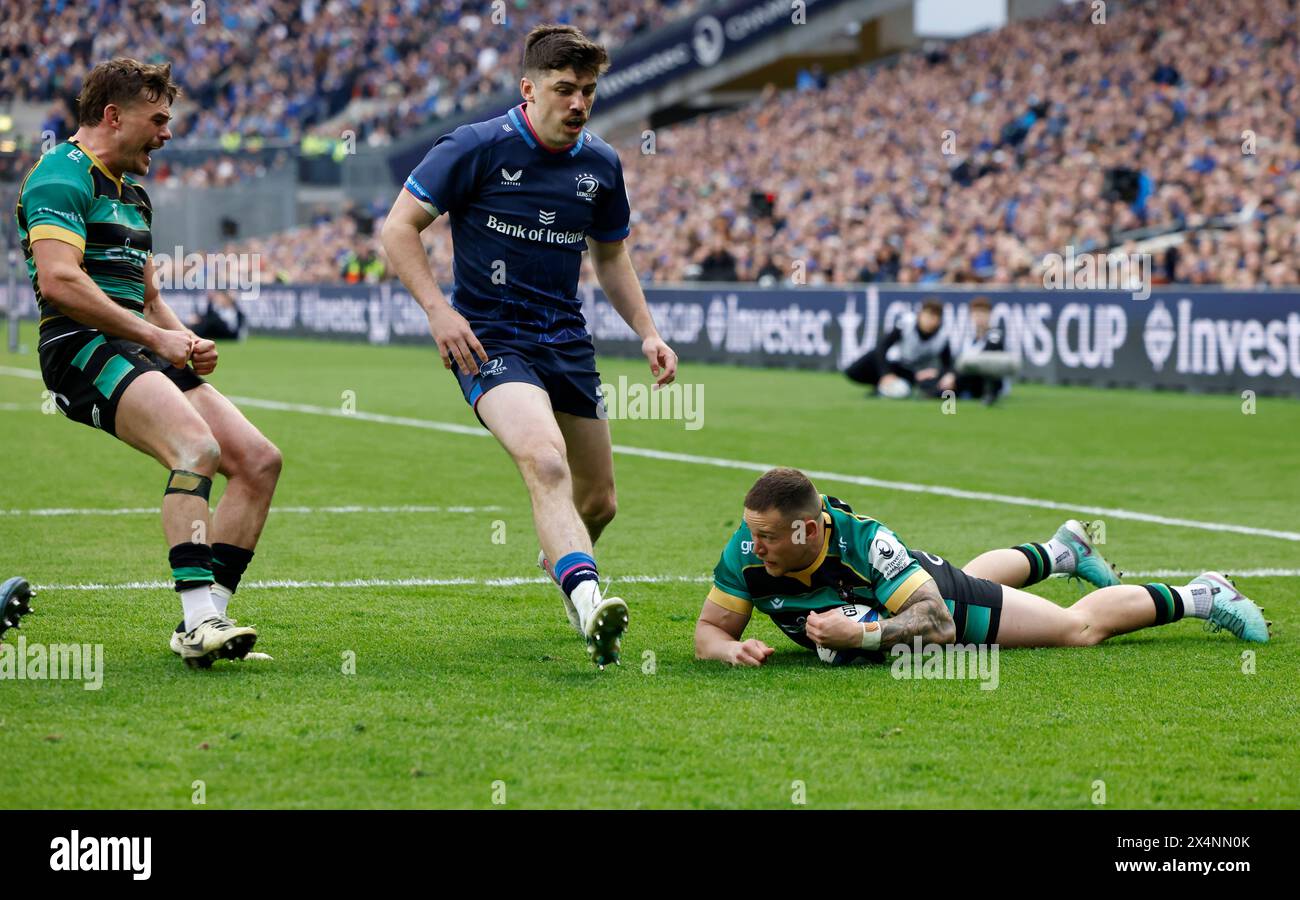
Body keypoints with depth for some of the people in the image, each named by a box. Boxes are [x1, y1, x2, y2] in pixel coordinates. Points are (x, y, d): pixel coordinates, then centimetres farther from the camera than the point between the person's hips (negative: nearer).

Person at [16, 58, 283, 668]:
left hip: (140, 350, 10)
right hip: (83, 348, -10)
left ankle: (206, 623, -1)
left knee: (259, 460, -2)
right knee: (197, 447, -31)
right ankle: (198, 621, -35)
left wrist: (188, 342, 10)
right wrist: (156, 337, -15)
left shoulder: (131, 195, 25)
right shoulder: (62, 177, -6)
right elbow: (58, 281, -20)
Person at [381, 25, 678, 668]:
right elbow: (398, 228, -7)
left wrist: (647, 332, 12)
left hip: (567, 341, 6)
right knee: (545, 460, -32)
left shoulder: (600, 165, 6)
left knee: (598, 501, 12)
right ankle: (589, 603, -45)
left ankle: (560, 561, 47)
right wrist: (438, 309, -19)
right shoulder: (476, 149, -10)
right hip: (488, 339, -6)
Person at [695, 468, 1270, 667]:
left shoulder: (863, 540, -45)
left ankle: (1197, 597, 31)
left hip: (944, 597, -6)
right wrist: (732, 649, -48)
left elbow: (937, 621, -44)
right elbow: (709, 630, -26)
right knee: (970, 578, 39)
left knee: (1081, 628, 8)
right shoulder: (747, 551, -34)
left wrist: (860, 635, -57)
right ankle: (1063, 550, 68)